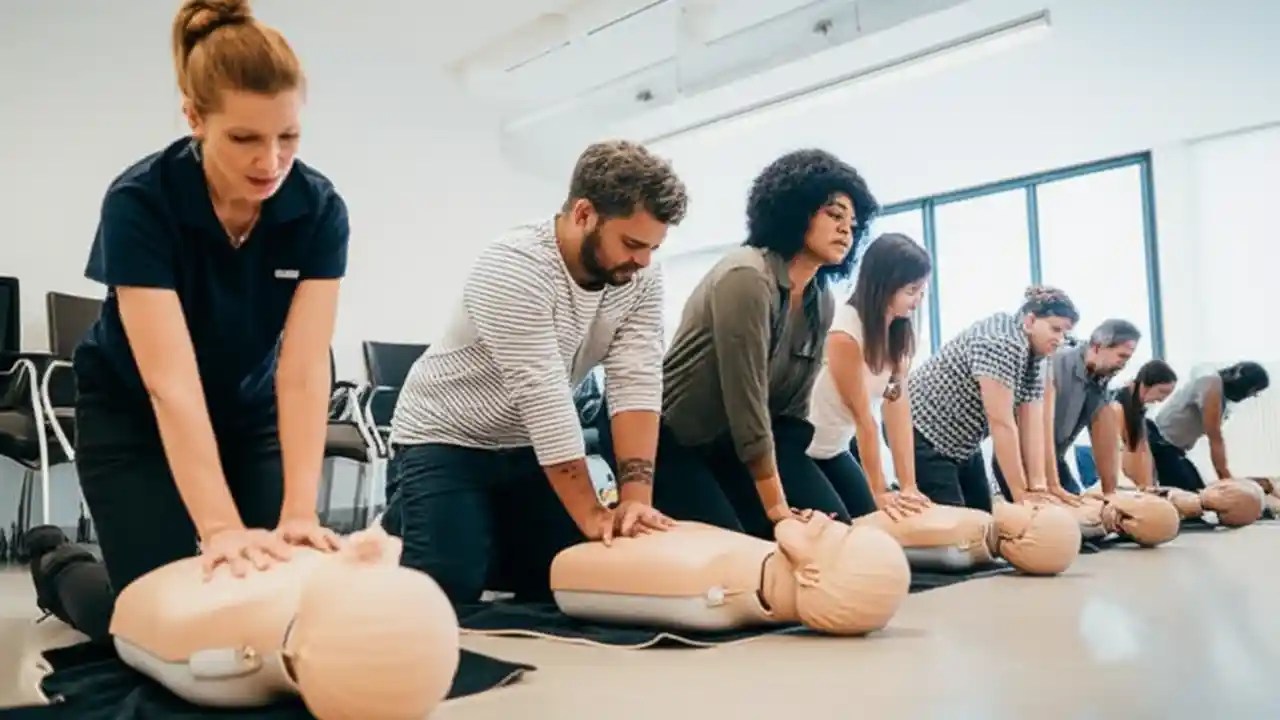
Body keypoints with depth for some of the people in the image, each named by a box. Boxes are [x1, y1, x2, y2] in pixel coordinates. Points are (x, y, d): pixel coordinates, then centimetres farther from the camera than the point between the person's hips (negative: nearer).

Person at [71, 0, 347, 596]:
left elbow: (304, 370, -26)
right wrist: (222, 528, -44)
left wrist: (299, 513, -35)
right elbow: (171, 382, -36)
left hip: (252, 413, 3)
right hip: (133, 418, -2)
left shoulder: (320, 209, -22)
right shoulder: (139, 202, -30)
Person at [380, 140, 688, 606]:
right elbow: (542, 397, -33)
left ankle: (491, 543, 23)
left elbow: (636, 383, -19)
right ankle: (393, 537, 14)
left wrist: (637, 496, -30)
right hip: (446, 440, -5)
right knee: (447, 587, -18)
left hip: (528, 448, 6)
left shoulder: (641, 280, -10)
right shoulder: (514, 267, -29)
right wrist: (592, 517, -32)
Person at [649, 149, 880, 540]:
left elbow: (792, 409, 5)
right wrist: (777, 509, -18)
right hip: (671, 440, -8)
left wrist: (790, 505, -3)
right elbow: (747, 406, -24)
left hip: (733, 445, 8)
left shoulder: (822, 301, 2)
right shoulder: (747, 277, -23)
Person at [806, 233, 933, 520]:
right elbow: (863, 418, -22)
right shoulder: (844, 333, -25)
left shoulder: (900, 332, -2)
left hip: (837, 447, 7)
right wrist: (880, 493, -17)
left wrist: (909, 486, -14)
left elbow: (897, 405, -8)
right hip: (800, 449, -7)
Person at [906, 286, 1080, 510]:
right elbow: (1001, 423, -27)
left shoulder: (1035, 357, 4)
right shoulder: (1002, 342, -25)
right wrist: (1021, 493, -24)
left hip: (961, 442, 10)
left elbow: (1032, 426, -3)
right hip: (921, 433, -10)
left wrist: (1038, 486, -13)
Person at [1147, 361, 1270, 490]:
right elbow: (1215, 439, -17)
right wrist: (1226, 477, -13)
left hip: (1172, 446, 10)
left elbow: (1216, 439, 8)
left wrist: (1225, 477, 4)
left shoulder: (1222, 395, 9)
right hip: (1158, 442, -10)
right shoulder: (1213, 385, -17)